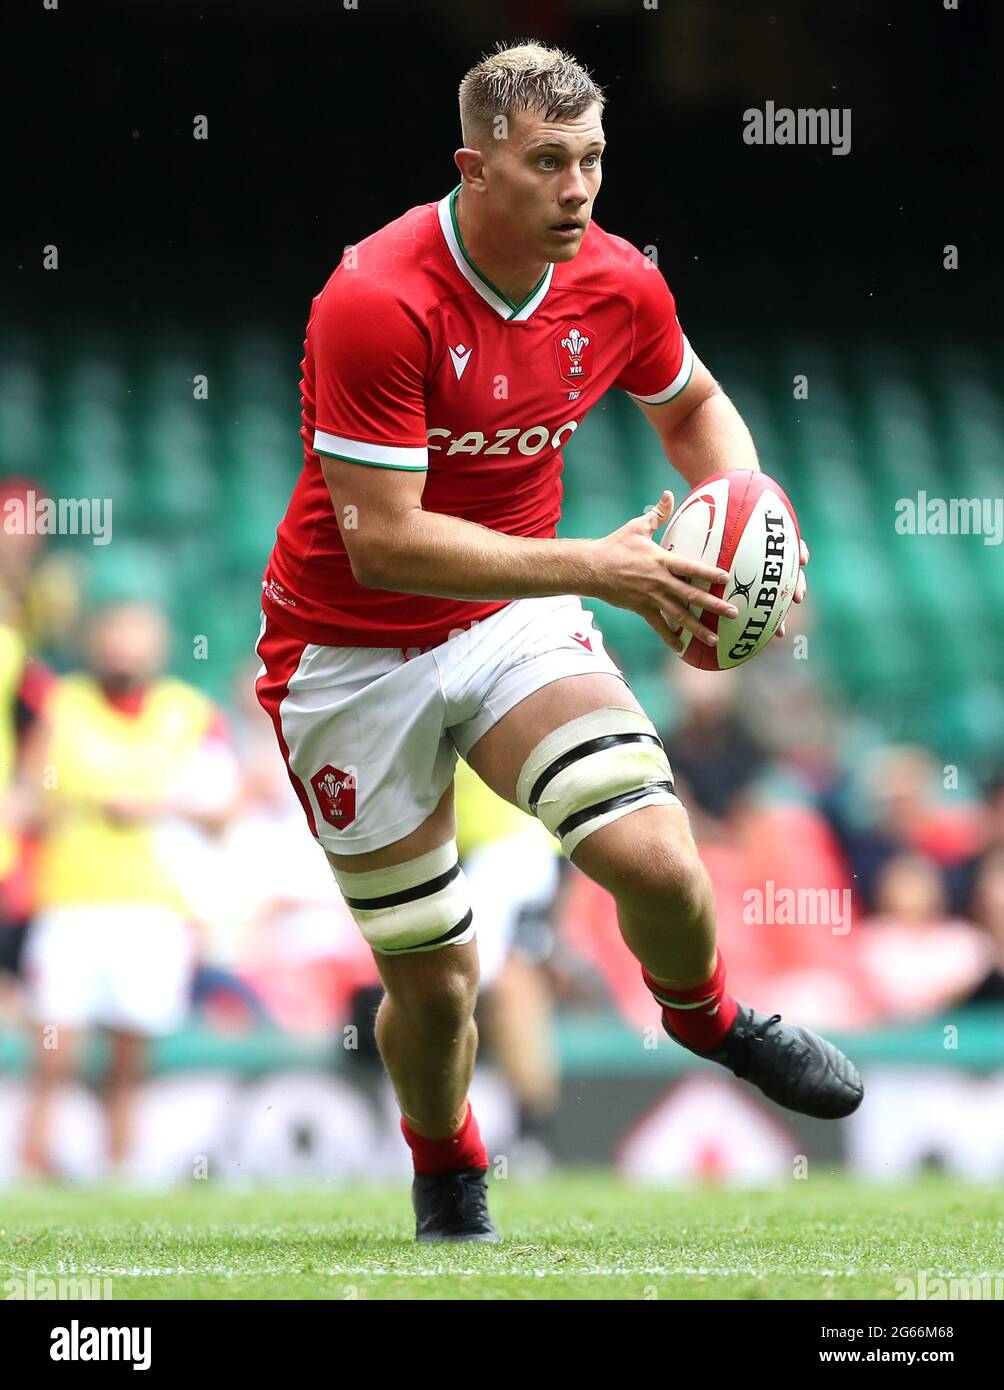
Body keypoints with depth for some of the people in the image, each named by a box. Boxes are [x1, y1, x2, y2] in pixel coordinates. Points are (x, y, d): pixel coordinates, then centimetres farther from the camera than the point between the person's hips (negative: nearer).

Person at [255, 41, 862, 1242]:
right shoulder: (377, 302, -27)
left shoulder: (618, 285, -8)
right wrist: (594, 569, -33)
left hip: (513, 619, 4)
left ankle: (704, 1015, 15)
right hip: (351, 654, -3)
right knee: (431, 982, 2)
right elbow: (381, 538, -29)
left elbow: (691, 404, 14)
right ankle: (444, 1170, 36)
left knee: (656, 862, -21)